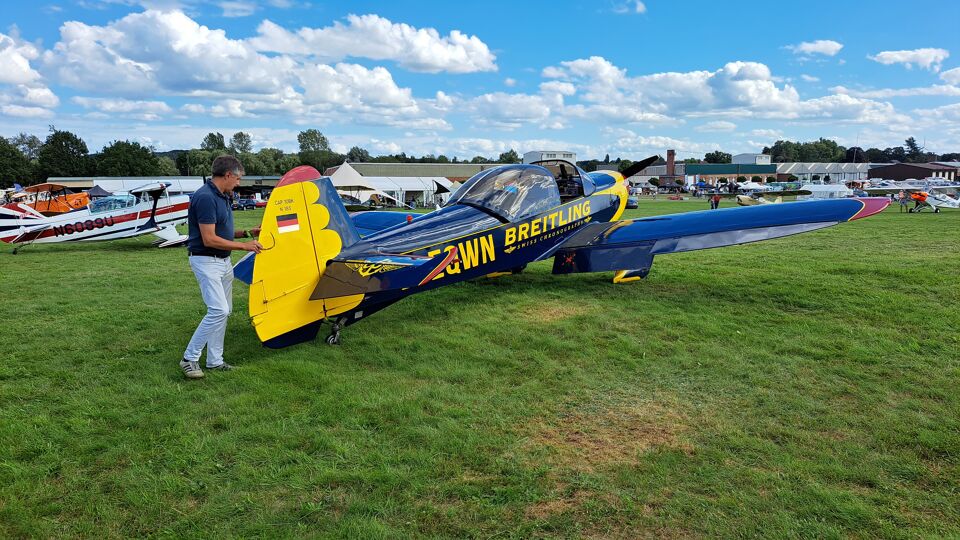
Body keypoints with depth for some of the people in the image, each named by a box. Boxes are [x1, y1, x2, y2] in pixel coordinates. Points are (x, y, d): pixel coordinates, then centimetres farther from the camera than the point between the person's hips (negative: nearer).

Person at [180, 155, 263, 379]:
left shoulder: (222, 197, 10)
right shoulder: (205, 197, -20)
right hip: (206, 261, -10)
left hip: (223, 261, 10)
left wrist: (245, 233, 7)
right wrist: (244, 246, -16)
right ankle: (189, 358, -3)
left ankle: (214, 360, 20)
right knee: (218, 310, -16)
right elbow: (209, 239, -23)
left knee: (224, 311, 12)